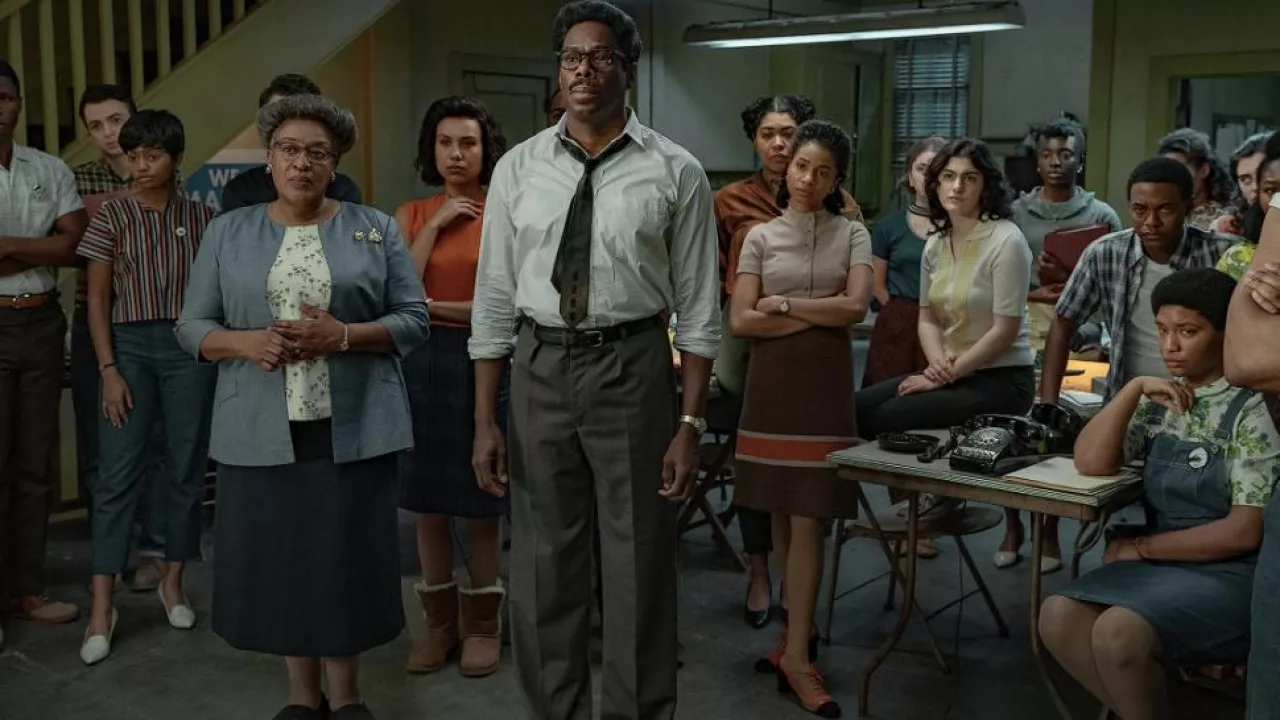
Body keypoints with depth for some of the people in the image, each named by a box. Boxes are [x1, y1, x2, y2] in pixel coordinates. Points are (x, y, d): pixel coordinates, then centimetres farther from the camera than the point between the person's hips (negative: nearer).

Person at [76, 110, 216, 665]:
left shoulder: (202, 218, 4)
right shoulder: (112, 217, 2)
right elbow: (97, 298, 1)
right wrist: (108, 370, -6)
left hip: (189, 347, 1)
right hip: (129, 345, -1)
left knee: (187, 469, 6)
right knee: (118, 474, -4)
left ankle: (173, 582, 22)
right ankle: (102, 607, -2)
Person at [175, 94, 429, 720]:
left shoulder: (375, 230, 5)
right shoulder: (228, 232, 8)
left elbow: (413, 319, 1)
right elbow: (192, 325, 7)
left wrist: (342, 336, -15)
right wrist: (245, 343, -13)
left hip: (353, 427, -1)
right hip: (262, 429, 2)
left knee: (348, 556, 3)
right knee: (278, 554, 7)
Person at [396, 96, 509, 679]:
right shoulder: (411, 214, 7)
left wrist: (434, 307, -12)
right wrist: (435, 225, -9)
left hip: (483, 364, -2)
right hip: (423, 365, 3)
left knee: (481, 503, 5)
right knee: (429, 503, 8)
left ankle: (482, 623, 18)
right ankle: (437, 620, 22)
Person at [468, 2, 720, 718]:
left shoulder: (674, 172, -4)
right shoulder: (519, 168, 3)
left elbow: (699, 309, -4)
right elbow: (495, 298, 4)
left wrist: (690, 424, -9)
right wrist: (486, 420, 1)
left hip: (633, 368, -2)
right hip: (540, 369, 3)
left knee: (640, 564, 9)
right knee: (544, 564, 13)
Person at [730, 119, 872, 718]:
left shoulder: (852, 235, 5)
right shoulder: (760, 237, 5)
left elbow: (856, 308, -9)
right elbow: (741, 321, -3)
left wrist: (784, 304, -6)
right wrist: (819, 314, -7)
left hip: (825, 381, -1)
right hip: (772, 381, 2)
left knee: (809, 517, -5)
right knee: (781, 514, 6)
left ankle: (796, 651, -2)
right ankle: (798, 627, 19)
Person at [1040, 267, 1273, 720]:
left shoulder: (1252, 408, -9)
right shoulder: (1161, 399, 10)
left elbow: (1245, 532, -14)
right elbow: (1091, 463, -2)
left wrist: (1141, 546, -8)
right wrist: (1134, 389, -10)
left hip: (1229, 573, -6)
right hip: (1159, 563, 6)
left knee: (1118, 632, -30)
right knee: (1058, 617, -18)